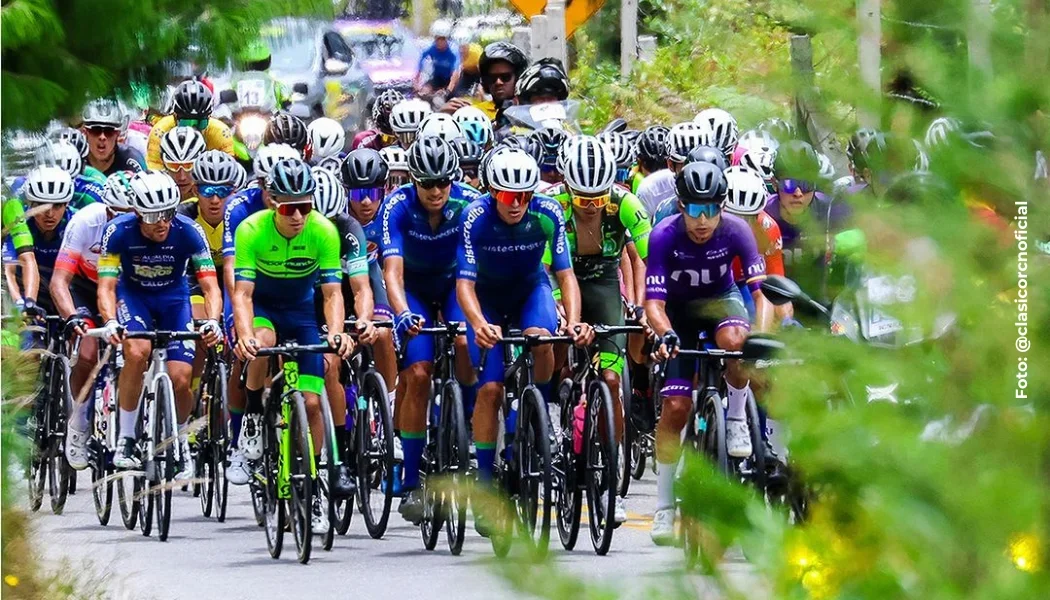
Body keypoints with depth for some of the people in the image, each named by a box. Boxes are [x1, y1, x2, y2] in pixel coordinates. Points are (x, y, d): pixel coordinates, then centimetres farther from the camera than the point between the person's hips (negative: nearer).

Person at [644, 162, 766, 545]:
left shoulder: (735, 231, -25)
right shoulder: (664, 237, -27)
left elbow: (762, 289, -28)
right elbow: (654, 302, -29)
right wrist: (665, 334, -50)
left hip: (721, 299, 0)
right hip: (679, 309, 0)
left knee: (734, 340, -37)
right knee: (675, 406, -10)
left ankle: (737, 420, -11)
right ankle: (664, 506, 1)